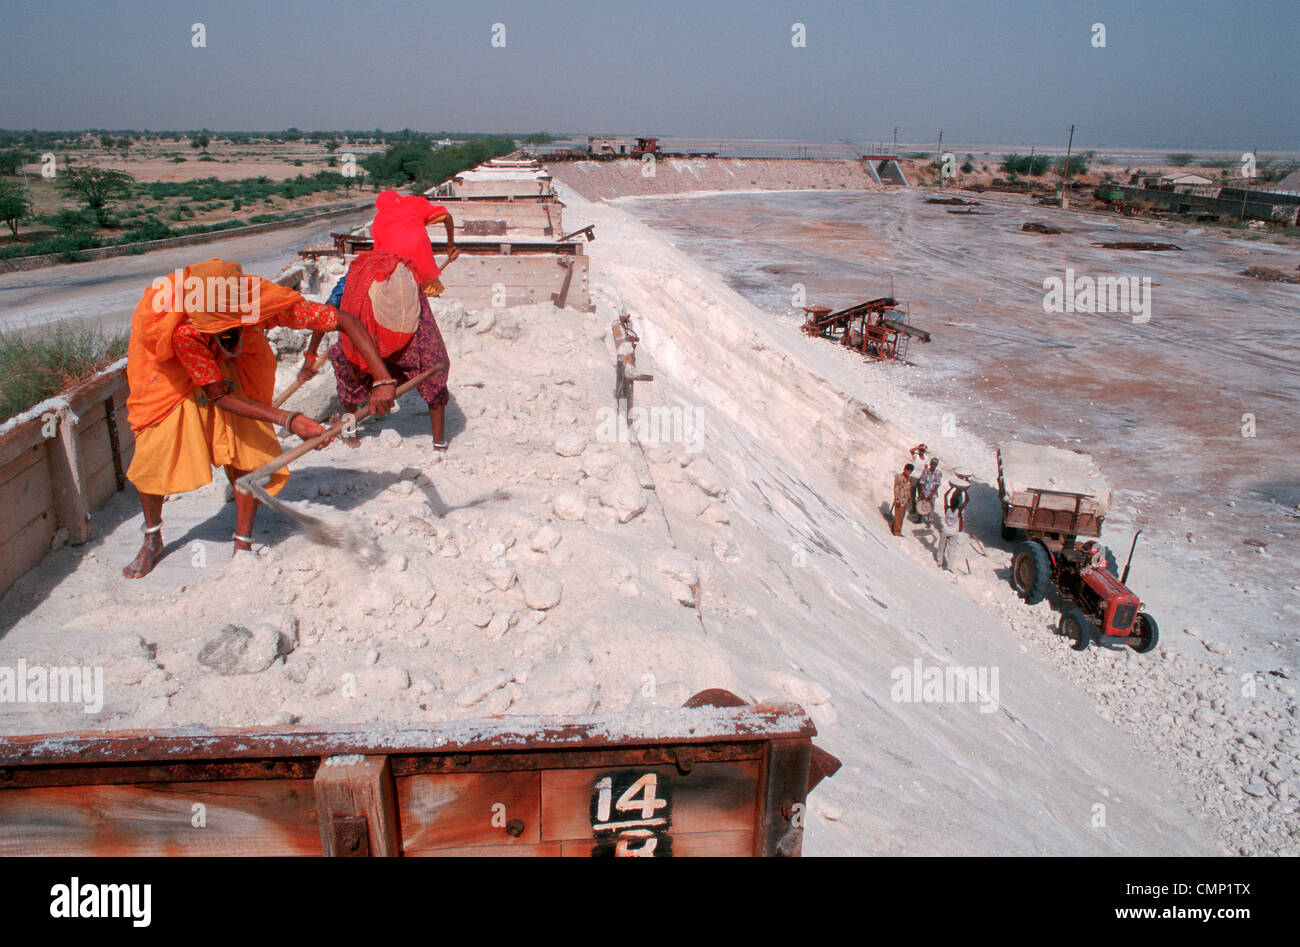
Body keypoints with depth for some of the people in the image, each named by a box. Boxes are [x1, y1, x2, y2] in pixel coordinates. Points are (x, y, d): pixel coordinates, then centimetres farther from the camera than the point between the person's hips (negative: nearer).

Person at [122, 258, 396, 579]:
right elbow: (219, 395, -32)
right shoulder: (183, 332, -41)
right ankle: (152, 541, 19)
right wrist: (287, 419, -41)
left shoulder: (266, 301, -40)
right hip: (175, 370, -2)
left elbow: (346, 320, -36)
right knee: (153, 455, -6)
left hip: (235, 366, 2)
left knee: (251, 449, -12)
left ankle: (243, 545, 3)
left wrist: (382, 381, -43)